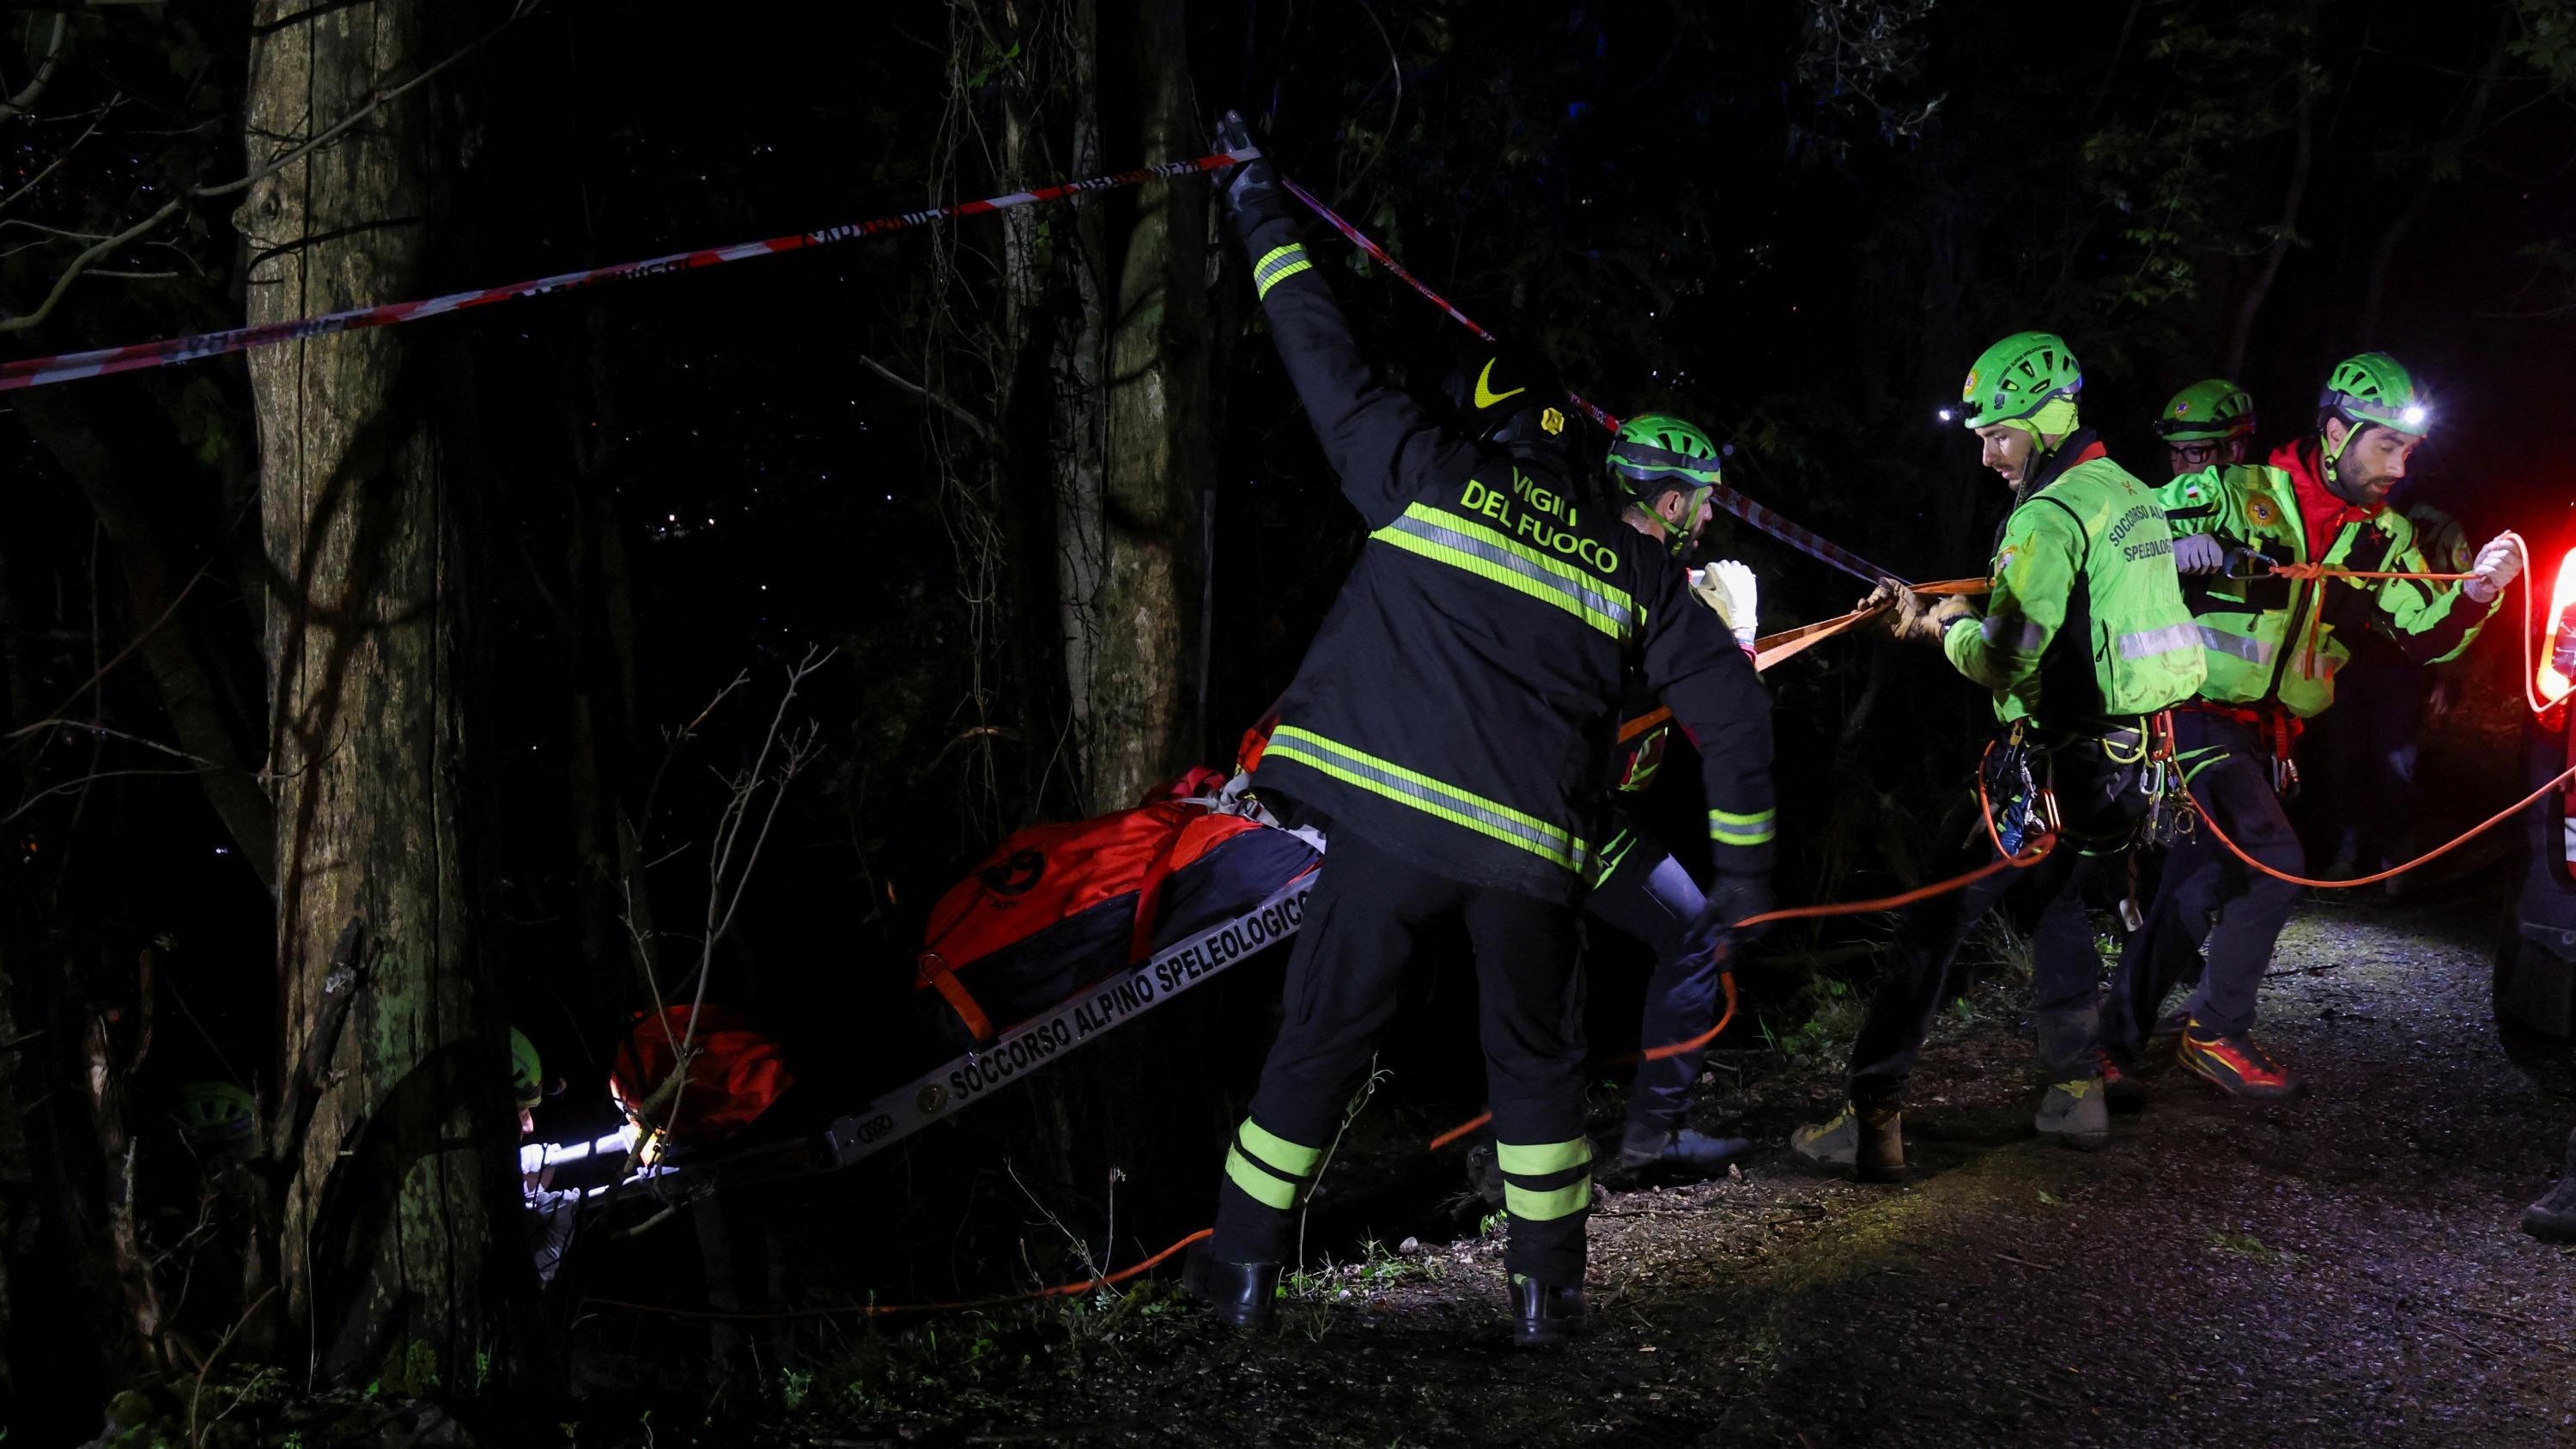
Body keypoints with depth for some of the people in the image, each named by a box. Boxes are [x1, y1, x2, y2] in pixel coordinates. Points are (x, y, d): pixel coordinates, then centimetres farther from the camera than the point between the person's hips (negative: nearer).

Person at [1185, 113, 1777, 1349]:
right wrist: (1743, 861, 17)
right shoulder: (1630, 564, 13)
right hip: (1532, 851, 2)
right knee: (1535, 1060, 19)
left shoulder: (1427, 477, 6)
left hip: (1391, 820, -1)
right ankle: (1547, 1289, 21)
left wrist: (1264, 222, 27)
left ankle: (1244, 1265, 17)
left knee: (1321, 1038, 10)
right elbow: (1731, 701, 12)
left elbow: (1327, 364, 14)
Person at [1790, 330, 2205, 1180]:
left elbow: (2003, 662, -21)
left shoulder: (2050, 515, -16)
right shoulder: (2133, 496, 13)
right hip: (2135, 758, 9)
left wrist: (1940, 628, -2)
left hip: (2058, 766, -9)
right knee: (2057, 897, 28)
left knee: (1936, 917, -5)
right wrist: (1966, 614, 14)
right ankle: (2074, 1092, 28)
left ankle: (1873, 1118, -8)